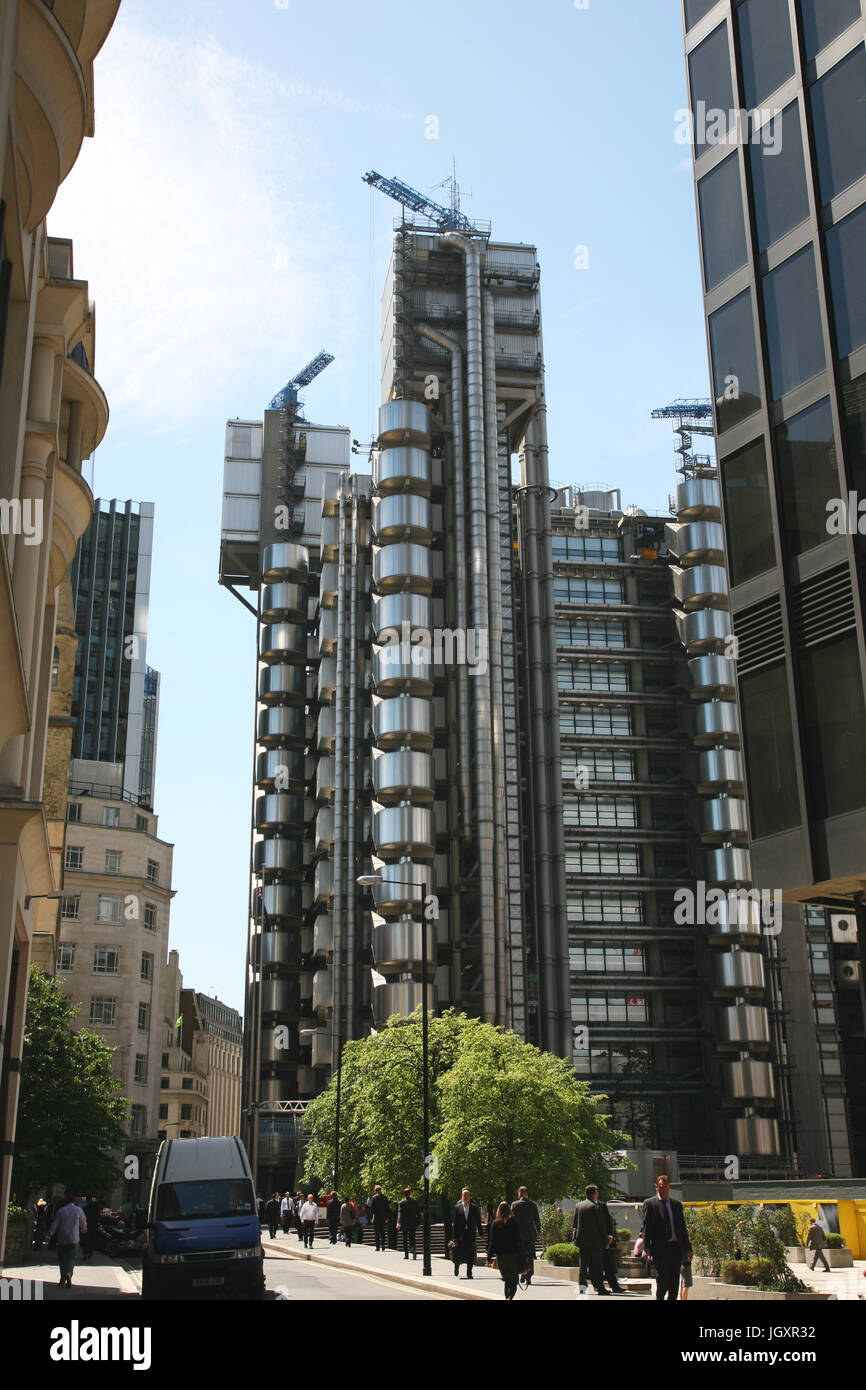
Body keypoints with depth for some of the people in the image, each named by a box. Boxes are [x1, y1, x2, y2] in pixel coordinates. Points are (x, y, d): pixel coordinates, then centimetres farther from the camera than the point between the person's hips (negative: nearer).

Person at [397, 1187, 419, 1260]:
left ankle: (406, 1254, 7)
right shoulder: (414, 1202, 0)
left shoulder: (401, 1203, -6)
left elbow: (399, 1213, -14)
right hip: (413, 1223, 1)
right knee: (412, 1238, 7)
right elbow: (417, 1213, 3)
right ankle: (413, 1249, -22)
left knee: (405, 1239, 9)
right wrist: (417, 1223, 11)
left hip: (404, 1223, -1)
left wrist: (398, 1223, -20)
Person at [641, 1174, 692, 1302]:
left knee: (674, 1283, 4)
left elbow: (683, 1227, 17)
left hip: (676, 1247, 4)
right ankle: (659, 1298, 12)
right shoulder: (649, 1203, 4)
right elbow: (646, 1227, -2)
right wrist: (647, 1247, -10)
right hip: (660, 1248, -4)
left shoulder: (677, 1204, 16)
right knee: (662, 1281, -8)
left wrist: (688, 1248, 11)